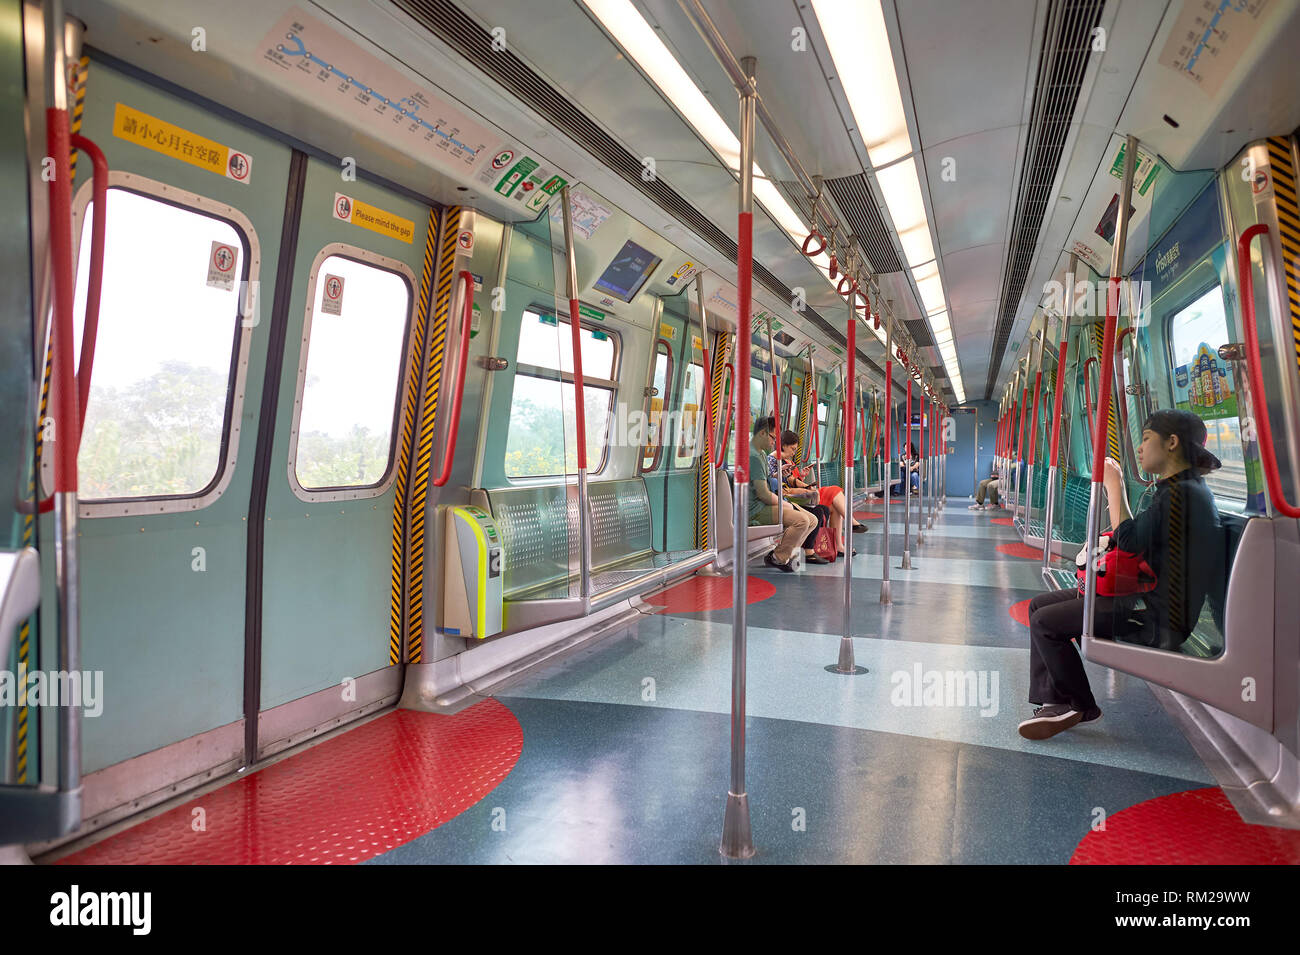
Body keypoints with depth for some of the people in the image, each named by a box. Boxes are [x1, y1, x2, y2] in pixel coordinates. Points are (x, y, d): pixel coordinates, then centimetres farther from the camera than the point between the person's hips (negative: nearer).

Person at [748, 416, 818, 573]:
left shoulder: (761, 453, 17)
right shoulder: (753, 456, -18)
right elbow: (763, 493, -20)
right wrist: (784, 504, -6)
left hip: (765, 505, 11)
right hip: (756, 510, -11)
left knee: (812, 520, 3)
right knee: (801, 520, -27)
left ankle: (782, 554, 4)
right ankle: (778, 558, -11)